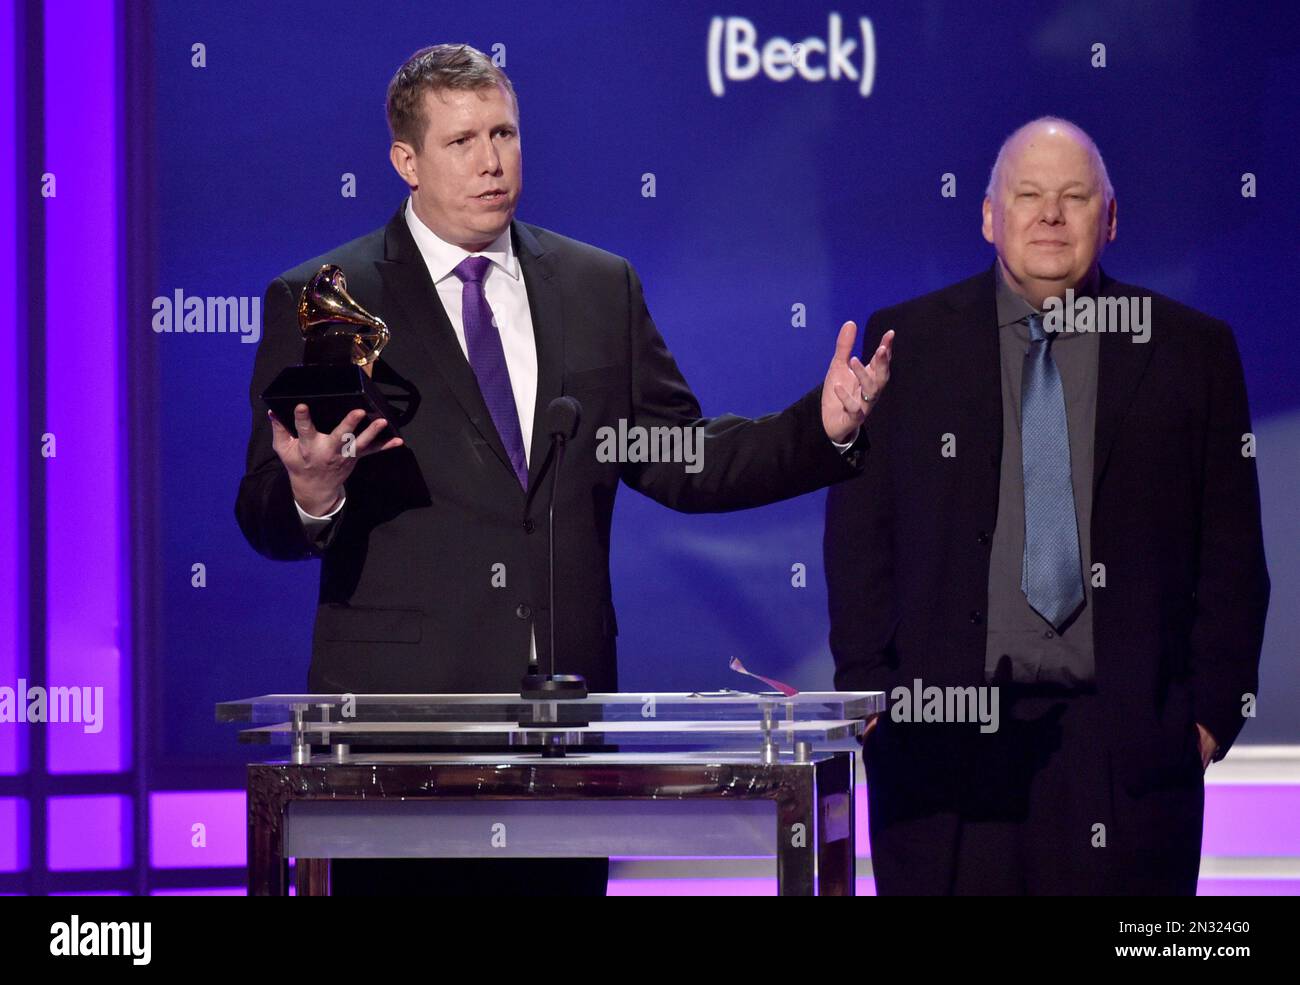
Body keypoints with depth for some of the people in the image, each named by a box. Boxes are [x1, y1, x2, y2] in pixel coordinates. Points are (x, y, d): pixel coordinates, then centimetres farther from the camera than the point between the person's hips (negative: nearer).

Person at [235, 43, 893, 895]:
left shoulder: (601, 288, 12)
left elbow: (679, 460, 13)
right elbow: (267, 523, -4)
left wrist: (822, 428, -2)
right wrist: (310, 492, -27)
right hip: (401, 699, -3)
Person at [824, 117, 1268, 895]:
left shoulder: (1193, 349, 7)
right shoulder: (907, 342, 8)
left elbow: (1231, 550, 7)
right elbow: (860, 533, 7)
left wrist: (1216, 707, 0)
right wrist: (869, 692, -1)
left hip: (1129, 734, 0)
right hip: (942, 728, 0)